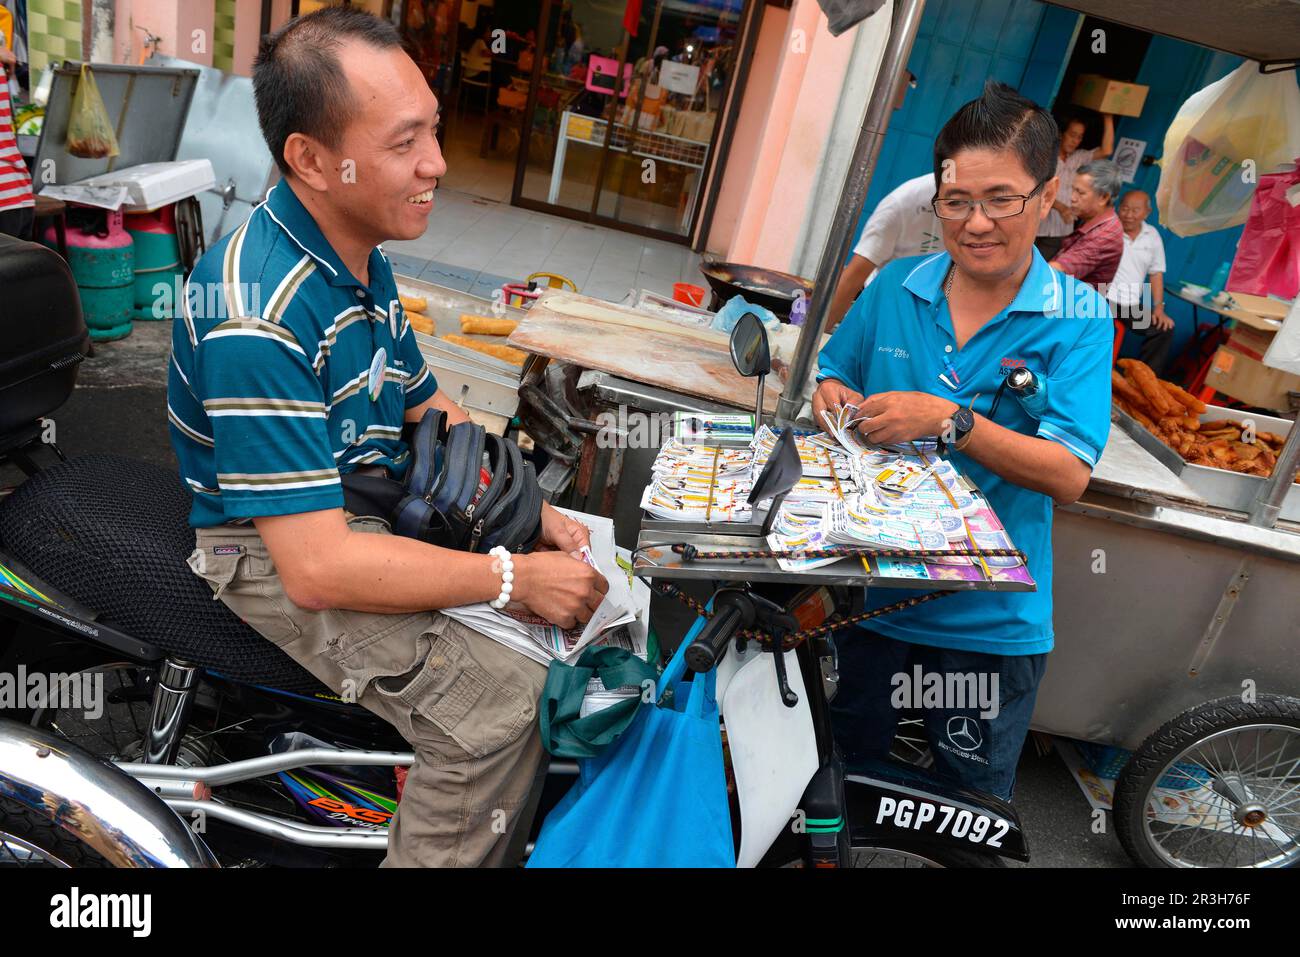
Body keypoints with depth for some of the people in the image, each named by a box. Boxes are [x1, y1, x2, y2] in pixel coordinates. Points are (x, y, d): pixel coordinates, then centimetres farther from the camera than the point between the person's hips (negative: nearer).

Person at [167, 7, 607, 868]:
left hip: (371, 502, 9)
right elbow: (319, 567, -31)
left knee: (582, 574, 6)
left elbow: (429, 407, 11)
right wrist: (514, 578, -24)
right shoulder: (260, 315, -29)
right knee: (501, 708, -25)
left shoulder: (360, 255, 2)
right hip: (273, 553, -9)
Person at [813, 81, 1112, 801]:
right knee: (846, 771, 23)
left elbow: (1069, 476, -19)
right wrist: (834, 396, -13)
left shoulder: (1076, 321, -11)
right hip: (870, 586, 3)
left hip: (989, 616, -2)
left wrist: (951, 420, -30)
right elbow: (836, 373, 10)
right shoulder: (894, 288, -2)